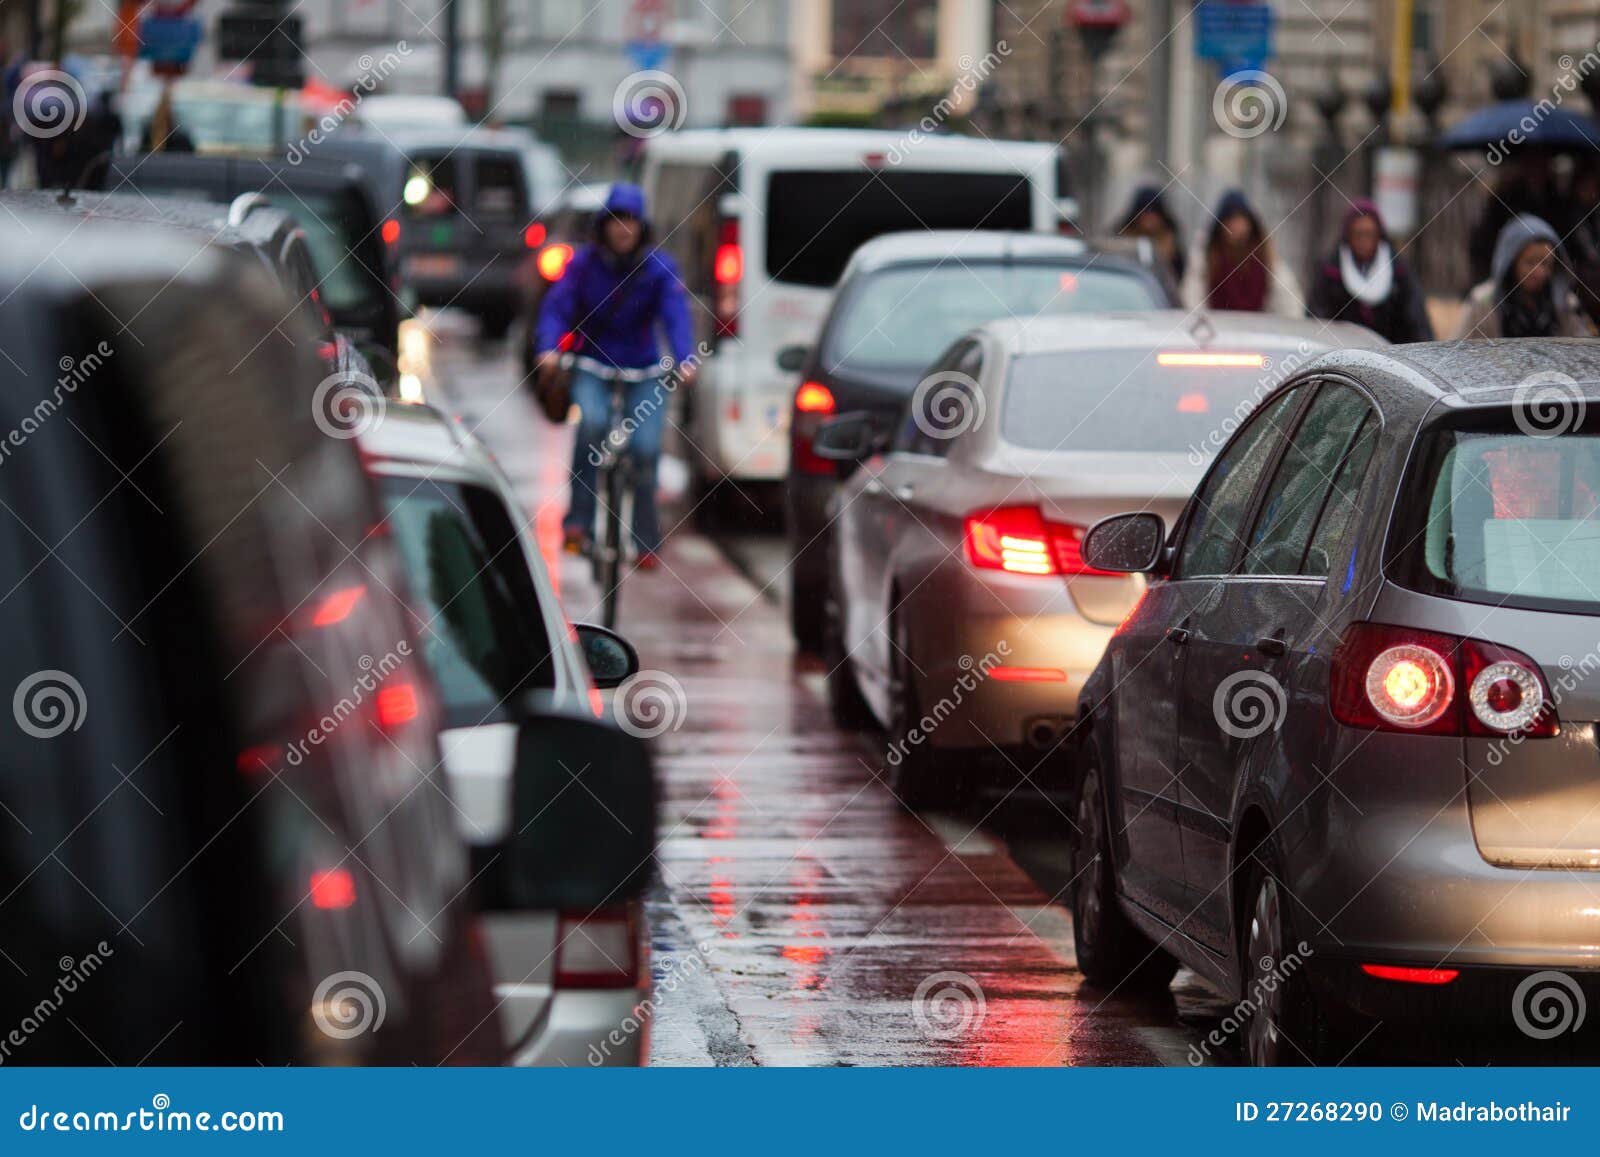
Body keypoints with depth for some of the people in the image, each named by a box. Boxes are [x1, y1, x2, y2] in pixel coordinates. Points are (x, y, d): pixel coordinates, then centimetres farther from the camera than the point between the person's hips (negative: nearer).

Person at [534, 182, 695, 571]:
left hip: (643, 369, 1)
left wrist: (684, 360, -33)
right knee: (593, 422, -30)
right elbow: (557, 306, -12)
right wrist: (549, 348, -32)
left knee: (645, 449, -10)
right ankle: (578, 520, -23)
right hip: (592, 365, -1)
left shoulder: (659, 267, -5)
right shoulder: (584, 262, -4)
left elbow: (676, 315, -16)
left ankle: (646, 543, 6)